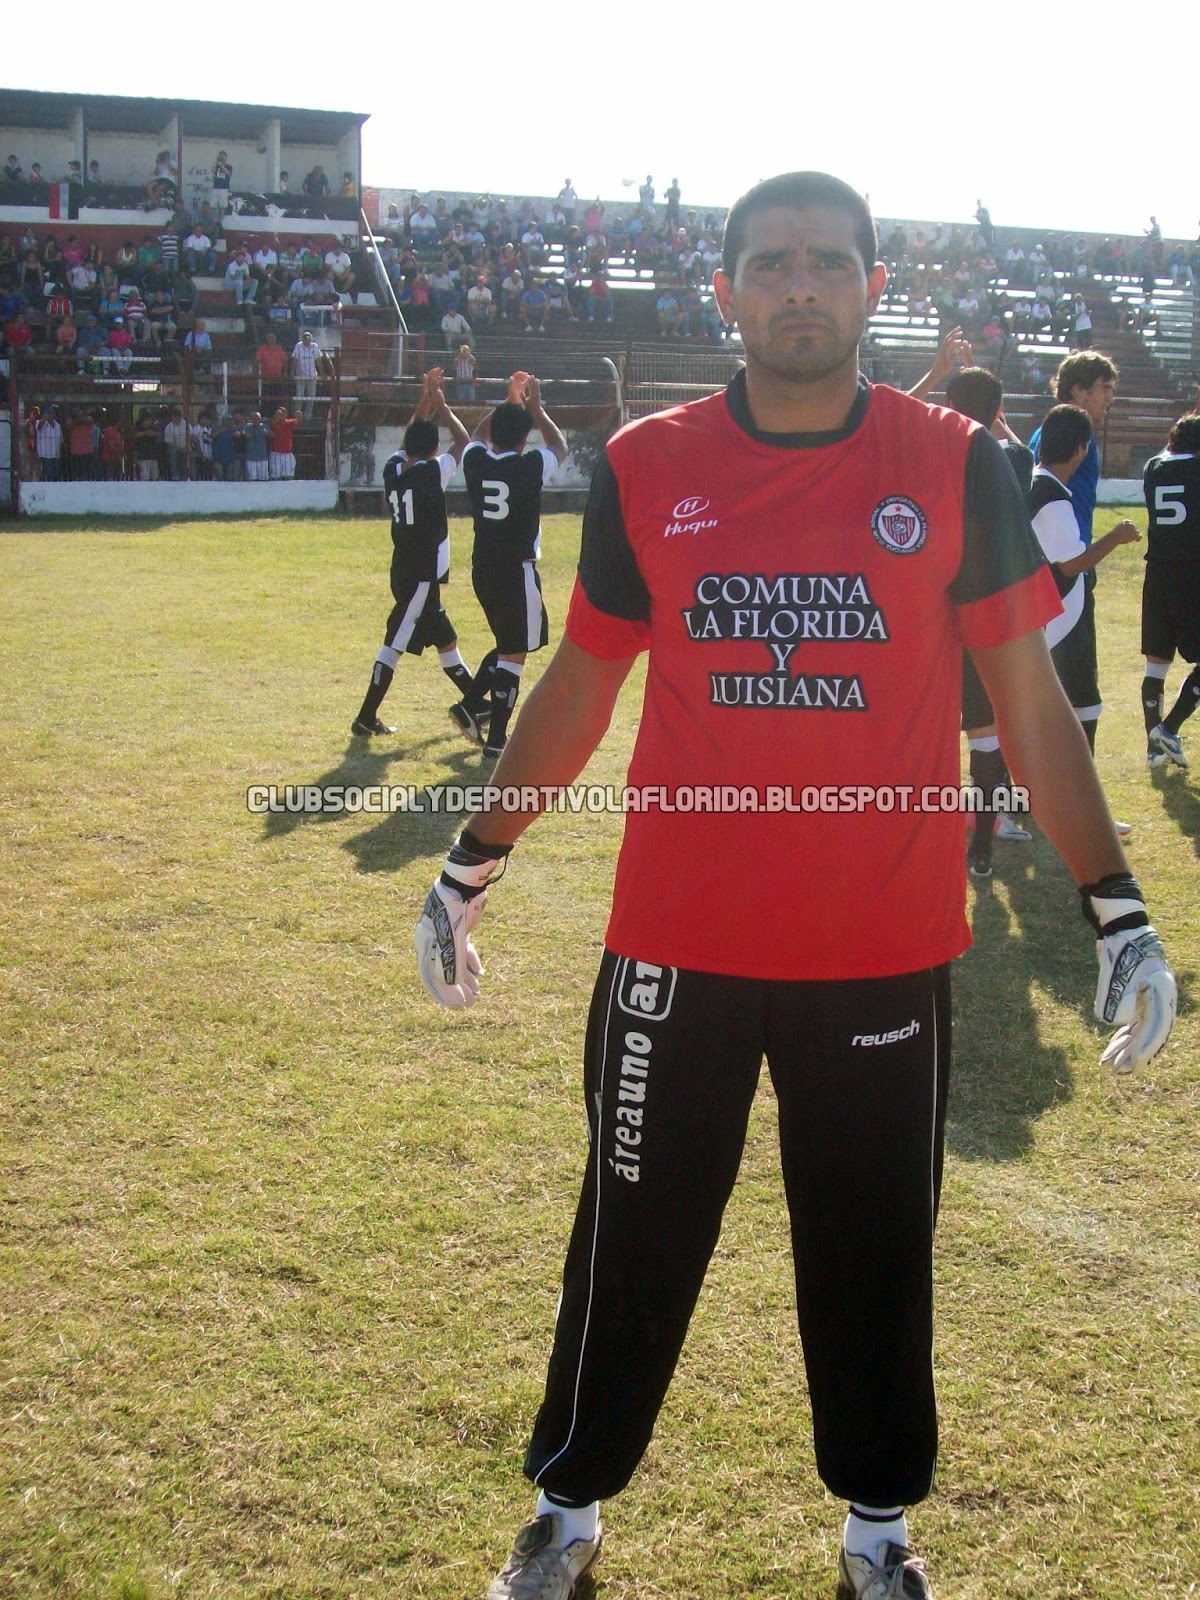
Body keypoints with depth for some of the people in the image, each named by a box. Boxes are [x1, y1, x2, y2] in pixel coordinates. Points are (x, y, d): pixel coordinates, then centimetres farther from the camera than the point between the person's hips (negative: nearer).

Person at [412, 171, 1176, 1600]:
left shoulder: (955, 466, -3)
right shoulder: (645, 466, 0)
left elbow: (1029, 698, 0)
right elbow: (580, 686, 9)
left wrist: (1115, 909, -4)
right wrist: (468, 868, 12)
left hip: (887, 951, 0)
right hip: (676, 945, 1)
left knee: (874, 1251, 14)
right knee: (631, 1241, 13)